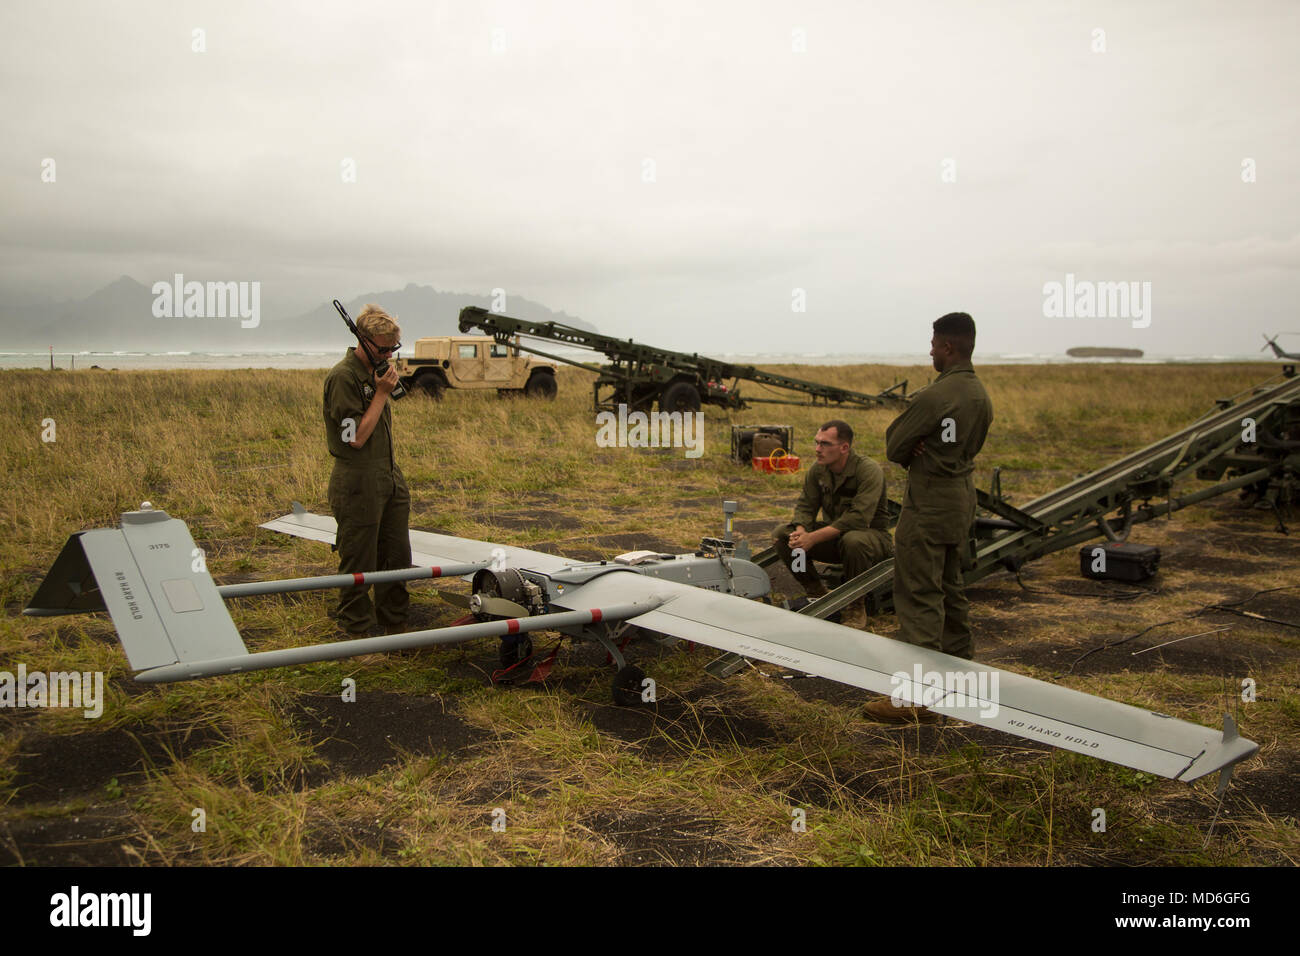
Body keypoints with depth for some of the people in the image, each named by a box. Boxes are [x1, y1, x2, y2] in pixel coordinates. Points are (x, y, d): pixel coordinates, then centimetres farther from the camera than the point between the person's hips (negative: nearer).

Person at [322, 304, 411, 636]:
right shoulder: (343, 377, -16)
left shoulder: (375, 371, 12)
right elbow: (356, 437, -19)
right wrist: (381, 393, -17)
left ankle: (394, 621, 28)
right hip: (358, 484, -9)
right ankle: (357, 630, 16)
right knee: (359, 563, 3)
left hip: (389, 477, 9)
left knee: (398, 556, 14)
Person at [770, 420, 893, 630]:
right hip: (834, 534, 6)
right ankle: (816, 592, 2)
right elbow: (805, 506, -1)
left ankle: (855, 607, -18)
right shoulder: (818, 470, -3)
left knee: (853, 540, -42)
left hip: (872, 535, -6)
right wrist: (801, 532, -26)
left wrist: (814, 537, -37)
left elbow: (858, 518, -33)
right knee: (781, 535, -12)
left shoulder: (868, 470, -24)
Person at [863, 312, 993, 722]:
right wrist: (927, 450, 2)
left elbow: (893, 448, -15)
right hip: (963, 497, 9)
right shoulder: (981, 396, 7)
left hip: (929, 504, -9)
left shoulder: (933, 397, -22)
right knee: (949, 586, 22)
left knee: (918, 596, -6)